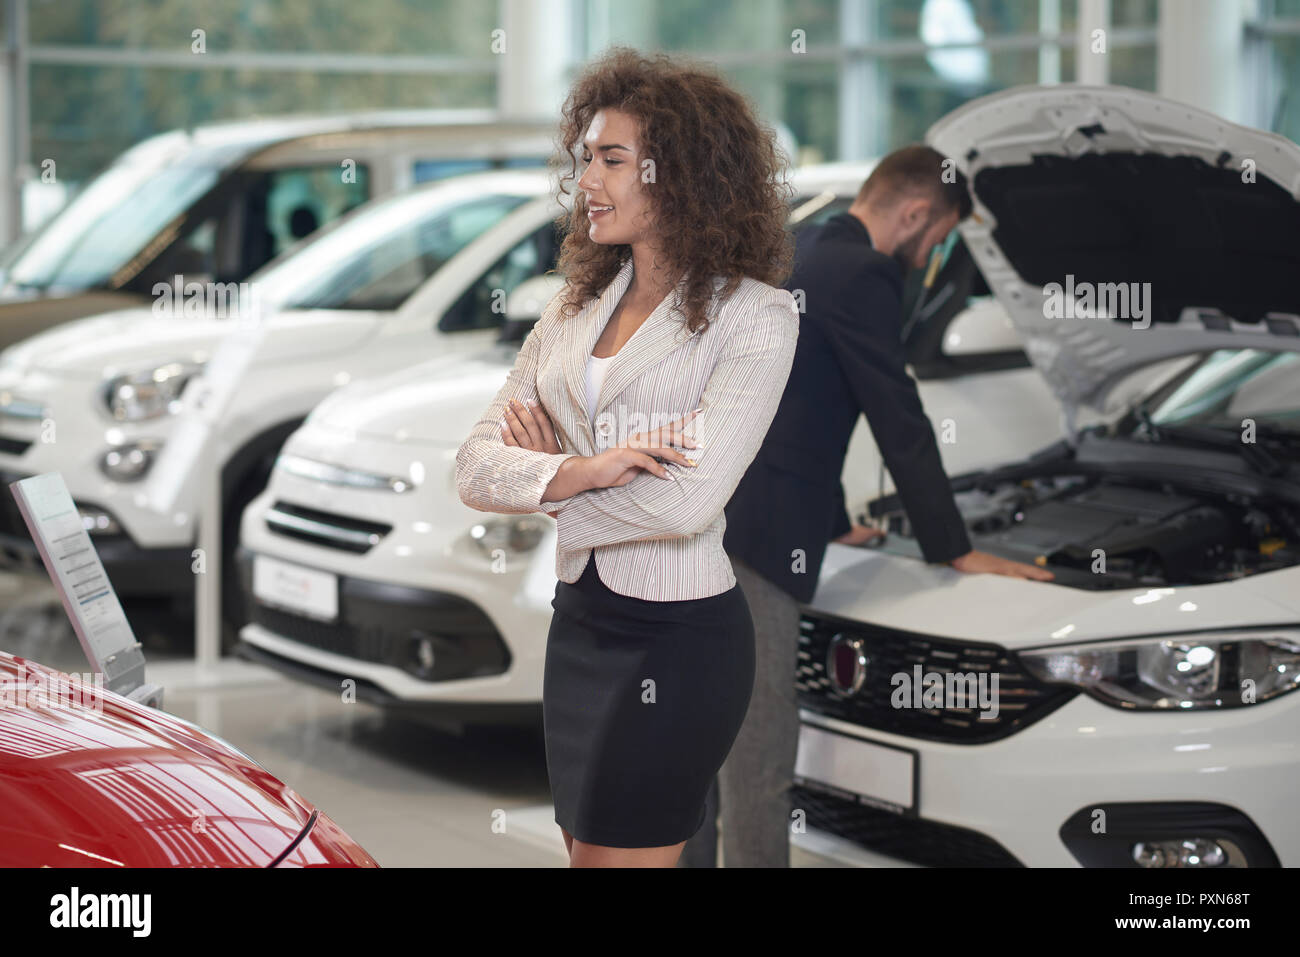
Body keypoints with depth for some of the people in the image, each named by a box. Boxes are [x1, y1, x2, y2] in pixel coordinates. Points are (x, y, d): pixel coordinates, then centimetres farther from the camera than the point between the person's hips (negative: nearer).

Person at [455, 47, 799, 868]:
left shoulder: (755, 314, -11)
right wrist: (576, 472, -19)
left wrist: (546, 468, -6)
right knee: (586, 846, 15)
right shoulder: (577, 308, 9)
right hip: (579, 621, 7)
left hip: (678, 638, -7)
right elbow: (477, 466, 2)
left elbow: (687, 500, -21)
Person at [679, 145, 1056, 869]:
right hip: (750, 537, -10)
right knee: (759, 750, -4)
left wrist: (834, 524, 39)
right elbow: (901, 423, -9)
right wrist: (956, 550, -1)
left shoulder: (796, 258, 21)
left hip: (690, 520, 10)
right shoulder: (862, 275, -10)